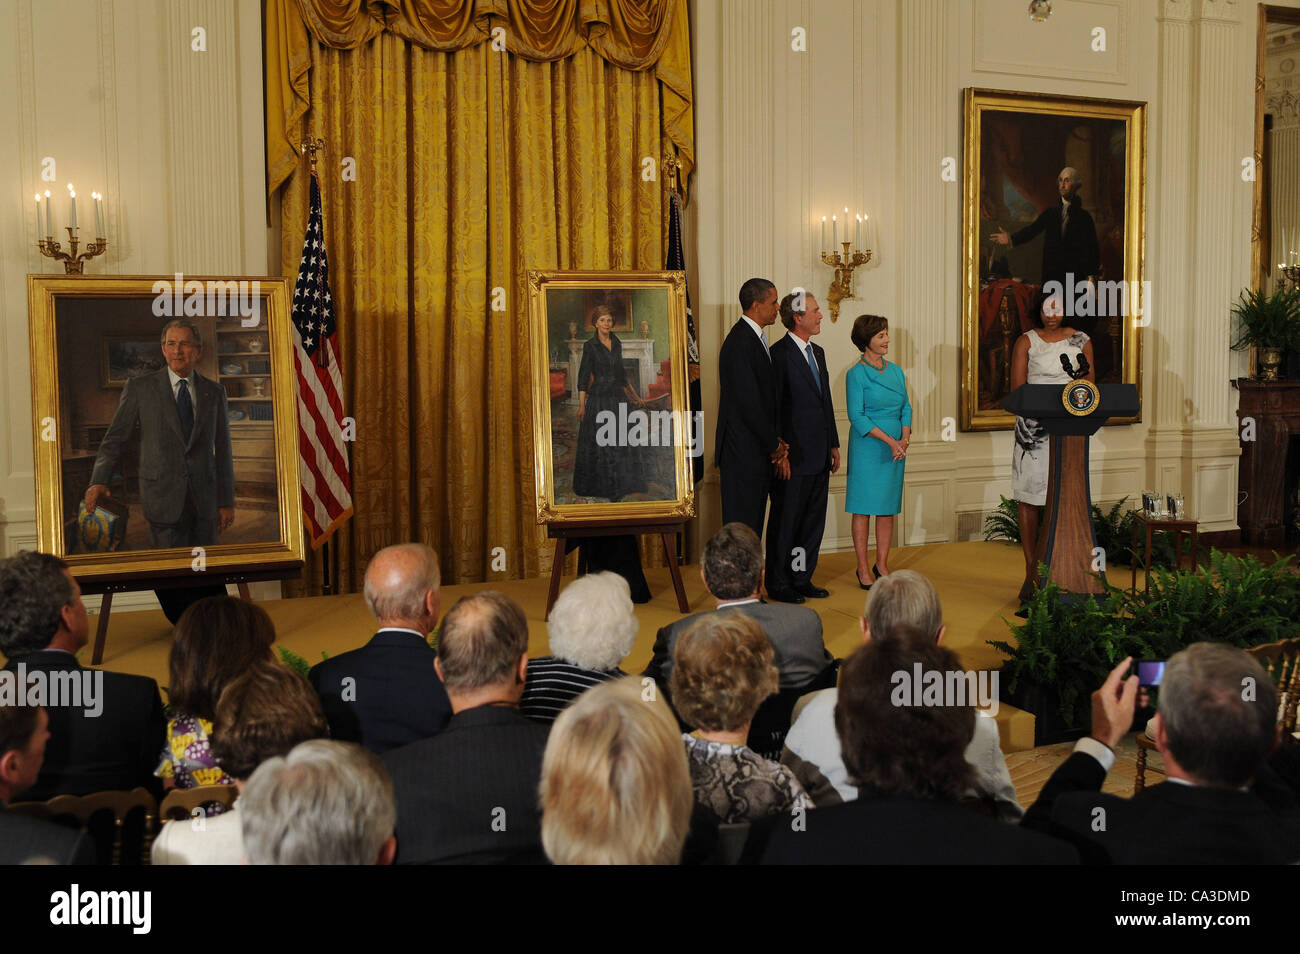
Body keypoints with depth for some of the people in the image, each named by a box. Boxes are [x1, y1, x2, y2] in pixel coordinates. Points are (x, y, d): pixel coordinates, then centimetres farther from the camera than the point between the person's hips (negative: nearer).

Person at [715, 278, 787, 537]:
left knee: (754, 522, 13)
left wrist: (775, 440, 5)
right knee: (742, 525, -5)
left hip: (760, 450, 10)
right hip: (743, 451, -10)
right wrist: (774, 444, -10)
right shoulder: (740, 343, -17)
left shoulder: (755, 338, 14)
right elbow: (748, 402, -20)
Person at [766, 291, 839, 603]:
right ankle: (778, 584, 12)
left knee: (813, 520, 13)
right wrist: (780, 454, -17)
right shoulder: (779, 354, -12)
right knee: (786, 521, 2)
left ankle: (802, 579, 23)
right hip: (793, 457, -8)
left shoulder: (817, 352, 14)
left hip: (819, 457, 8)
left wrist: (833, 445, 16)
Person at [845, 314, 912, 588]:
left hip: (896, 449, 6)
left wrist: (905, 438, -4)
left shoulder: (896, 371, 12)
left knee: (888, 508, 9)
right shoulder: (856, 374, -7)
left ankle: (881, 564, 17)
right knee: (863, 508, 0)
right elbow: (856, 416, -12)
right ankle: (863, 568, 6)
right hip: (867, 449, -6)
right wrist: (889, 440, -17)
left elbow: (906, 407, 14)